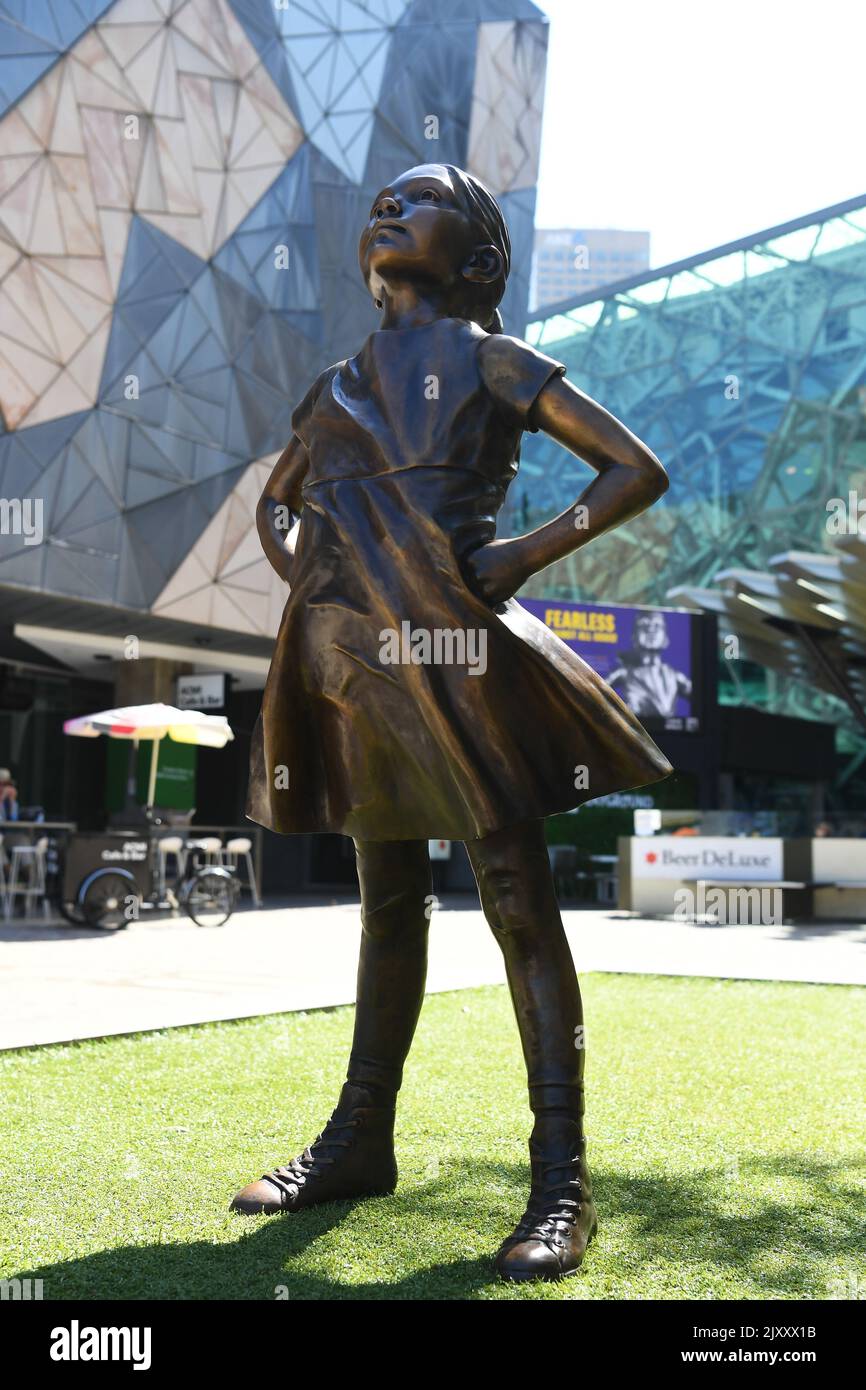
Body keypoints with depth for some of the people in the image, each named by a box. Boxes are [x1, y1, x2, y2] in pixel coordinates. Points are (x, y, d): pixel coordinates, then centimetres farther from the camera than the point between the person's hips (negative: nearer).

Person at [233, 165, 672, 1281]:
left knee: (519, 903, -7)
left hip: (453, 648, -6)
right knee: (389, 900, 13)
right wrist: (302, 579, 14)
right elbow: (275, 502, 34)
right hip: (352, 656, 6)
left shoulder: (489, 361, 5)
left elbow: (638, 469, 2)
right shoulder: (343, 384, 20)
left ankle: (561, 1183, -4)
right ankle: (361, 1142, 22)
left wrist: (529, 553, -9)